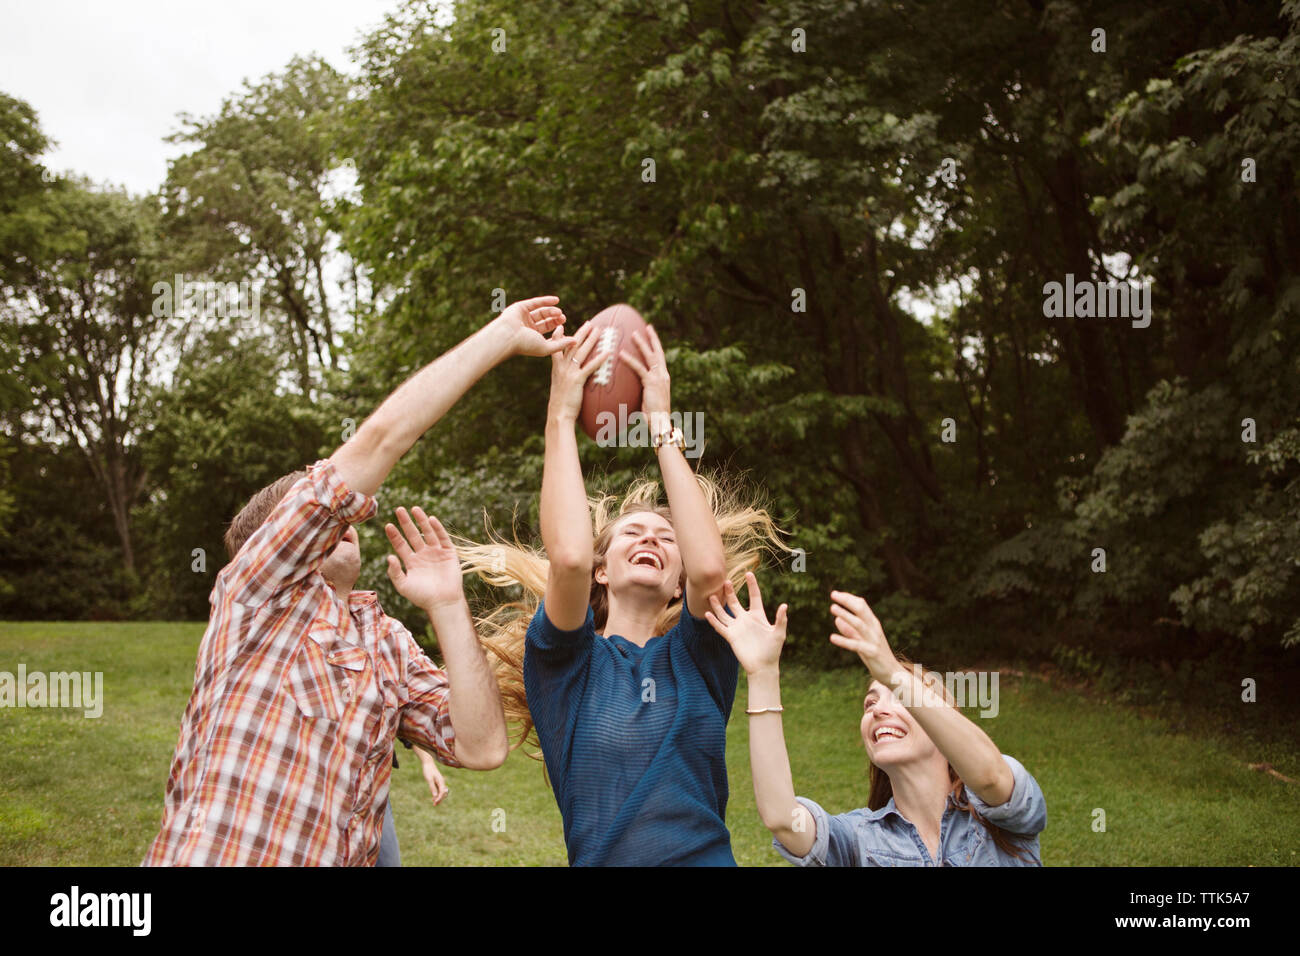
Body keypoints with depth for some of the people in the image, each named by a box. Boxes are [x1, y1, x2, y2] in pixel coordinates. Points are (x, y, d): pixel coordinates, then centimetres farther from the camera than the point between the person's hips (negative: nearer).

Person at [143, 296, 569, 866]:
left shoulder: (387, 643, 12)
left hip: (347, 856, 5)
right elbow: (383, 437, -10)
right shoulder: (256, 592, -3)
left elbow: (482, 747, -1)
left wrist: (447, 607, -3)